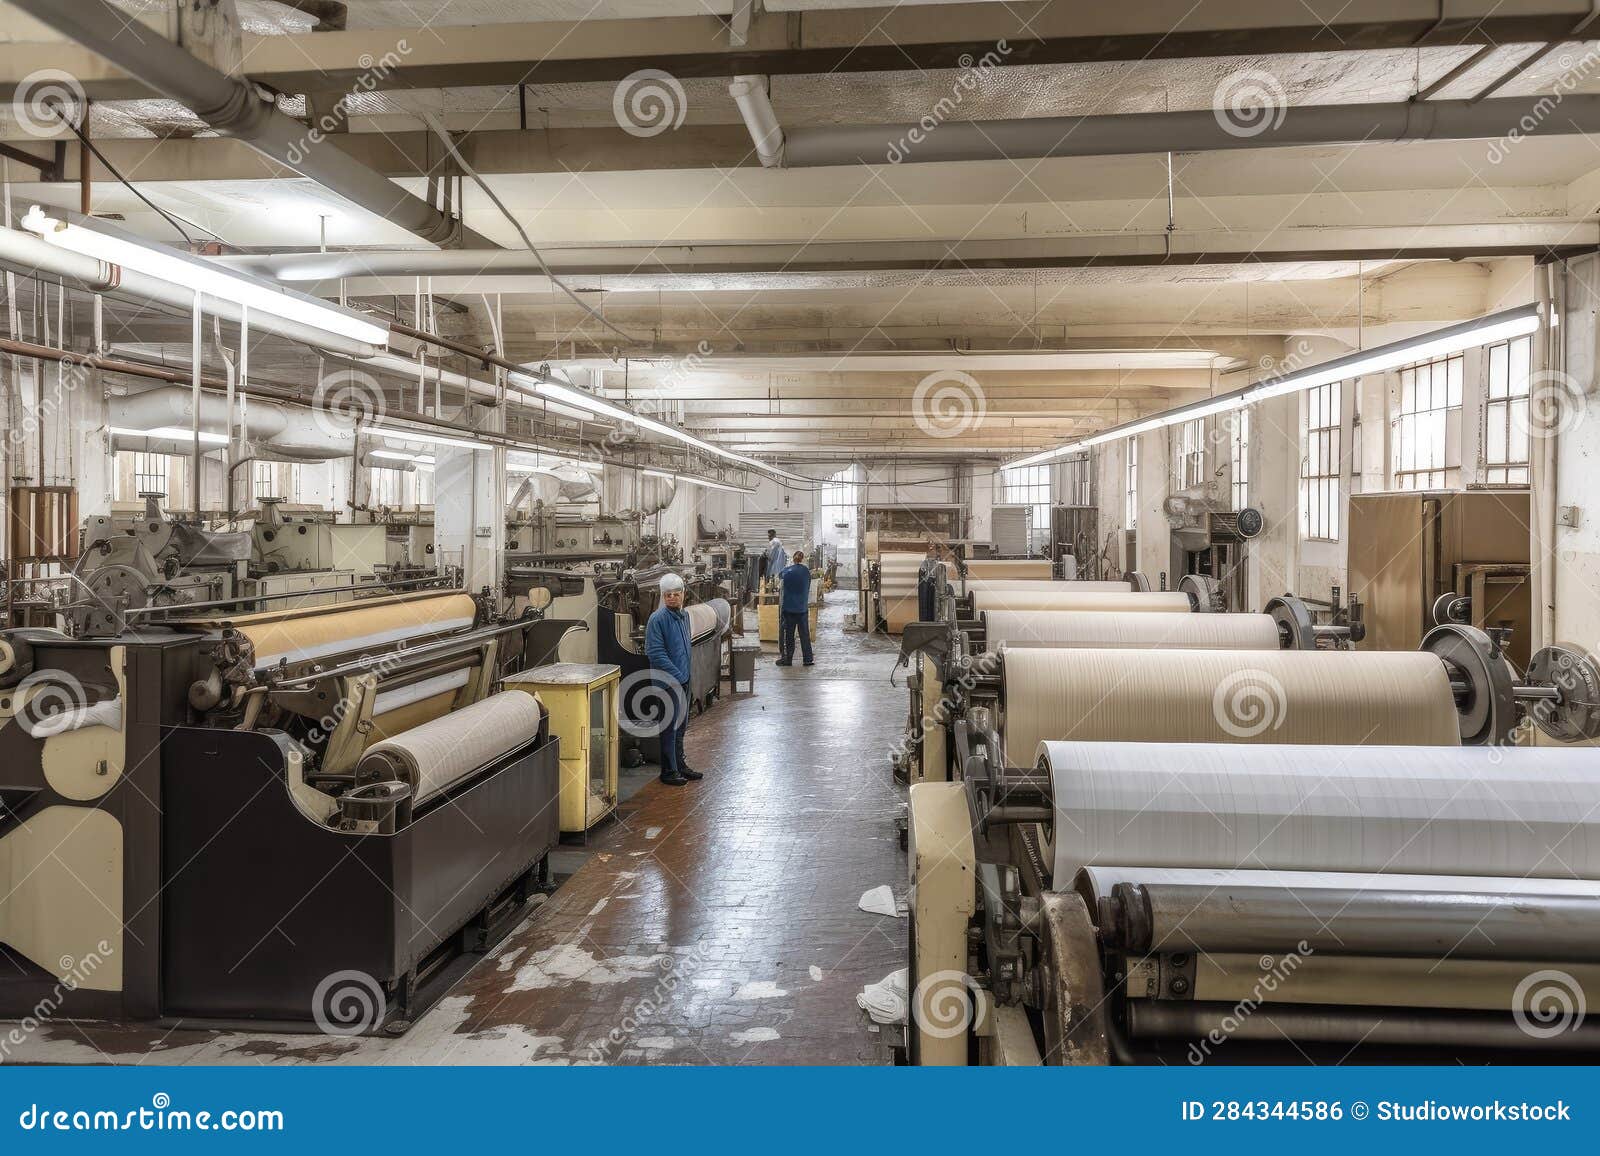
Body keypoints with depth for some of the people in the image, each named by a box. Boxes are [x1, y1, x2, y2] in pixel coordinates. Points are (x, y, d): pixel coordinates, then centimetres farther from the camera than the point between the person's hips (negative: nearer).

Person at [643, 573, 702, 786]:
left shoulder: (684, 616, 10)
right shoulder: (658, 619, -15)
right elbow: (655, 653, -19)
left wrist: (685, 673, 18)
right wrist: (676, 675, -19)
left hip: (683, 679, 8)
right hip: (667, 682, -8)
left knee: (681, 725, 17)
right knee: (669, 726, -1)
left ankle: (679, 765, 29)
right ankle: (668, 771, 7)